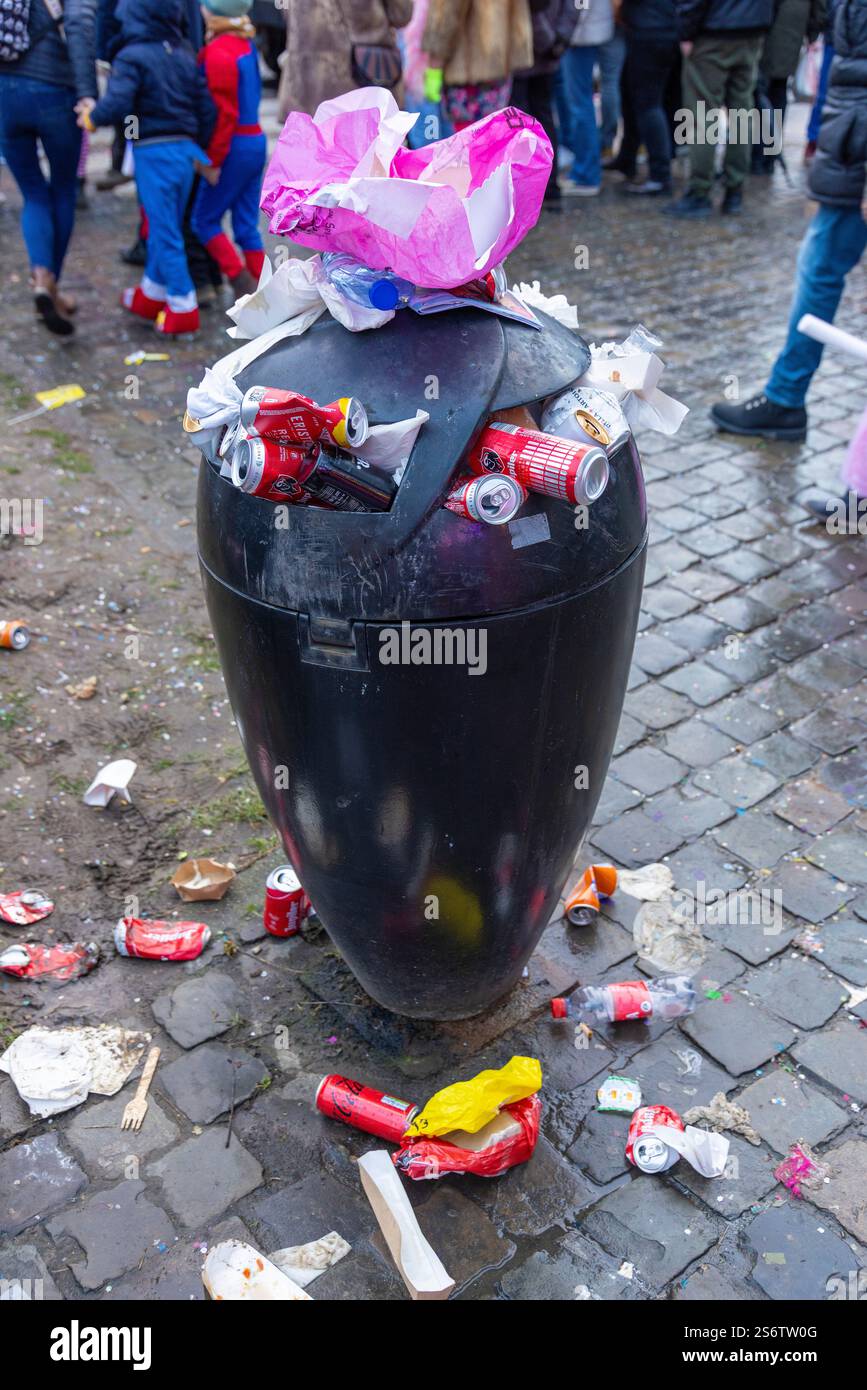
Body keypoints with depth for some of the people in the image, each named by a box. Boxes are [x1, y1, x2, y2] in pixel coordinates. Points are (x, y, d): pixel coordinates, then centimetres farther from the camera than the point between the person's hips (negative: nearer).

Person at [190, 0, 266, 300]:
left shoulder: (218, 53, -15)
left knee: (204, 219, 4)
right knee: (247, 224, 11)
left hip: (235, 146, -8)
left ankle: (242, 283, -4)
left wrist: (212, 160, -13)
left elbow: (224, 113, -17)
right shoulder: (246, 43, 8)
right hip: (256, 141, 8)